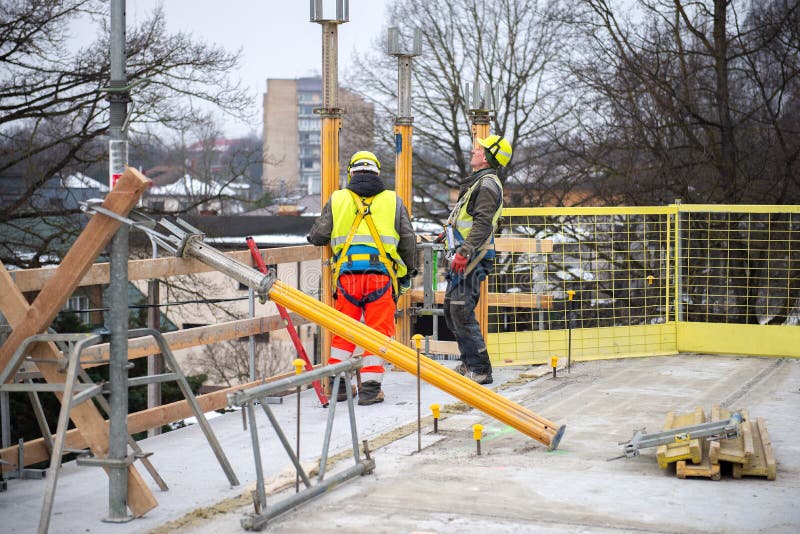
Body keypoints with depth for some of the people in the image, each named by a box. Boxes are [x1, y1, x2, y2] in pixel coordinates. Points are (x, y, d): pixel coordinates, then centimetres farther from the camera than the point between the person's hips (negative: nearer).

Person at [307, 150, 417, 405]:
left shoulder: (337, 199, 9)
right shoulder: (393, 200, 10)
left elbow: (319, 236, 13)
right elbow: (408, 241, 12)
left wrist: (311, 237, 38)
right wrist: (407, 274, 24)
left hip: (347, 274, 1)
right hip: (381, 274, -1)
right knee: (378, 332, 4)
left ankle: (337, 384, 17)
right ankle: (370, 388, 1)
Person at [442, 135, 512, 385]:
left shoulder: (488, 183, -13)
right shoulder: (478, 181, 20)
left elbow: (483, 223, -23)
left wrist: (465, 252, -29)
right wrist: (448, 231, 35)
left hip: (471, 258, -11)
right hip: (463, 257, 11)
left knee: (462, 311, -13)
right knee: (451, 309, 15)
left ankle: (480, 370, -9)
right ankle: (468, 362, 23)